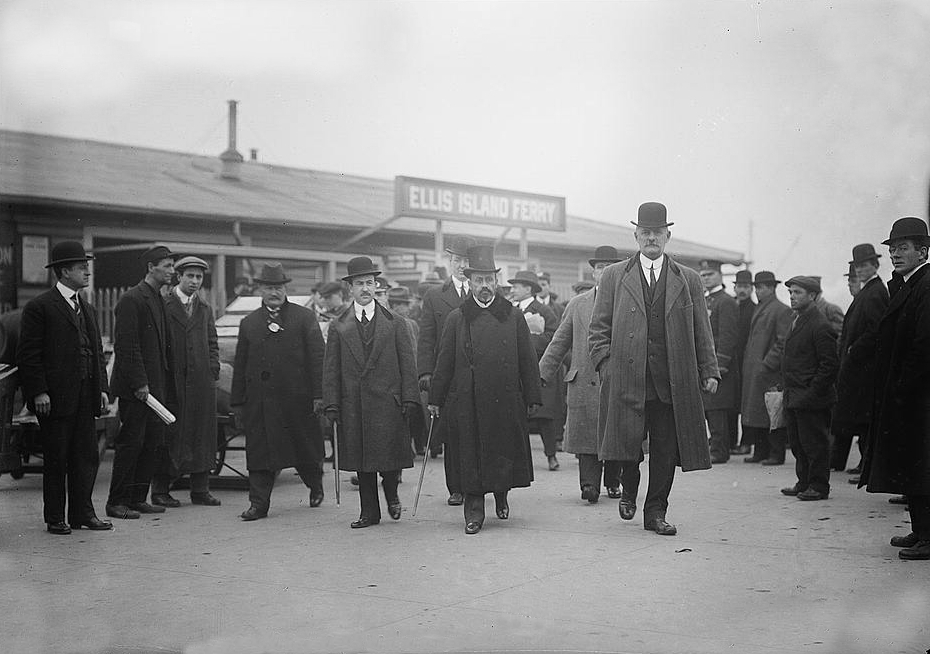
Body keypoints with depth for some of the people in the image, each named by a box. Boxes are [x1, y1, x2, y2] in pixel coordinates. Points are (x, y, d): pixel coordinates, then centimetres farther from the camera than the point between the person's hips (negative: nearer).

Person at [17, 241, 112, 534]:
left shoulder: (87, 309, 17)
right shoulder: (39, 307, -6)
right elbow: (28, 354, -9)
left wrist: (102, 388, 10)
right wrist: (38, 392, -15)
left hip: (85, 397, 7)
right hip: (55, 399, -6)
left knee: (87, 457, 7)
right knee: (56, 460, 2)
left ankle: (82, 513, 16)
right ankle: (55, 518, 12)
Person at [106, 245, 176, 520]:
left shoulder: (159, 300, 17)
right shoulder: (132, 299, -11)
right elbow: (125, 345, -16)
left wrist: (165, 385, 14)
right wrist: (139, 383, -19)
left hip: (155, 385, 9)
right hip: (135, 386, -9)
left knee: (152, 443, 9)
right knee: (131, 443, -5)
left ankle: (137, 498, 16)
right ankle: (117, 502, 3)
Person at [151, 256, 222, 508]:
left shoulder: (205, 310, 16)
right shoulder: (163, 306, -1)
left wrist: (213, 372, 5)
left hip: (202, 383, 5)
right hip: (171, 382, -5)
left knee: (202, 434, 5)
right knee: (168, 436, -1)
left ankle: (200, 490, 12)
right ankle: (160, 490, 6)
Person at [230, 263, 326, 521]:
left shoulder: (304, 317, 4)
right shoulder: (248, 323, 13)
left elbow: (317, 358, -1)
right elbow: (240, 366, 13)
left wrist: (318, 395, -9)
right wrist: (237, 403, 8)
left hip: (297, 397, -2)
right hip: (259, 400, 2)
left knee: (305, 448, 8)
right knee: (258, 450, -1)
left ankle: (316, 487, 34)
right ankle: (258, 503, 5)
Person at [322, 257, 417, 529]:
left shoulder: (395, 324, 7)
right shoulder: (339, 328, 8)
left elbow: (407, 364, 5)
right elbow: (331, 370, 7)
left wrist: (409, 399, -3)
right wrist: (332, 404, -1)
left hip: (388, 403, -1)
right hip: (353, 406, 1)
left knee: (389, 457, -3)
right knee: (361, 460, 5)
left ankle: (391, 493, 27)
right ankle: (369, 511, 17)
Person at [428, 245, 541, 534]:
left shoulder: (513, 316, 7)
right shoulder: (456, 318, 6)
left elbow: (527, 360, 7)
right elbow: (444, 362, 6)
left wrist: (533, 397, 5)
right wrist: (436, 399, 4)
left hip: (506, 400, 1)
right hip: (467, 401, 0)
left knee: (505, 453, 6)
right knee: (471, 457, 2)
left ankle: (502, 494, 33)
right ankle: (474, 512, 11)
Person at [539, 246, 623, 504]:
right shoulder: (577, 304, 13)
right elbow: (559, 342, 14)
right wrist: (542, 374, 8)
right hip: (585, 381, 1)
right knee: (586, 433, -8)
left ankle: (613, 482, 22)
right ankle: (589, 485, -6)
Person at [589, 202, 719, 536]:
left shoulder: (688, 280, 12)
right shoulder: (614, 276, 9)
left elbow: (702, 332, 12)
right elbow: (599, 328, 7)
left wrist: (709, 371, 3)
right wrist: (606, 365, -5)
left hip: (673, 381, 1)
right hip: (626, 379, -1)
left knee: (666, 450, 2)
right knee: (627, 440, -8)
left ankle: (655, 512, 16)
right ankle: (629, 490, 21)